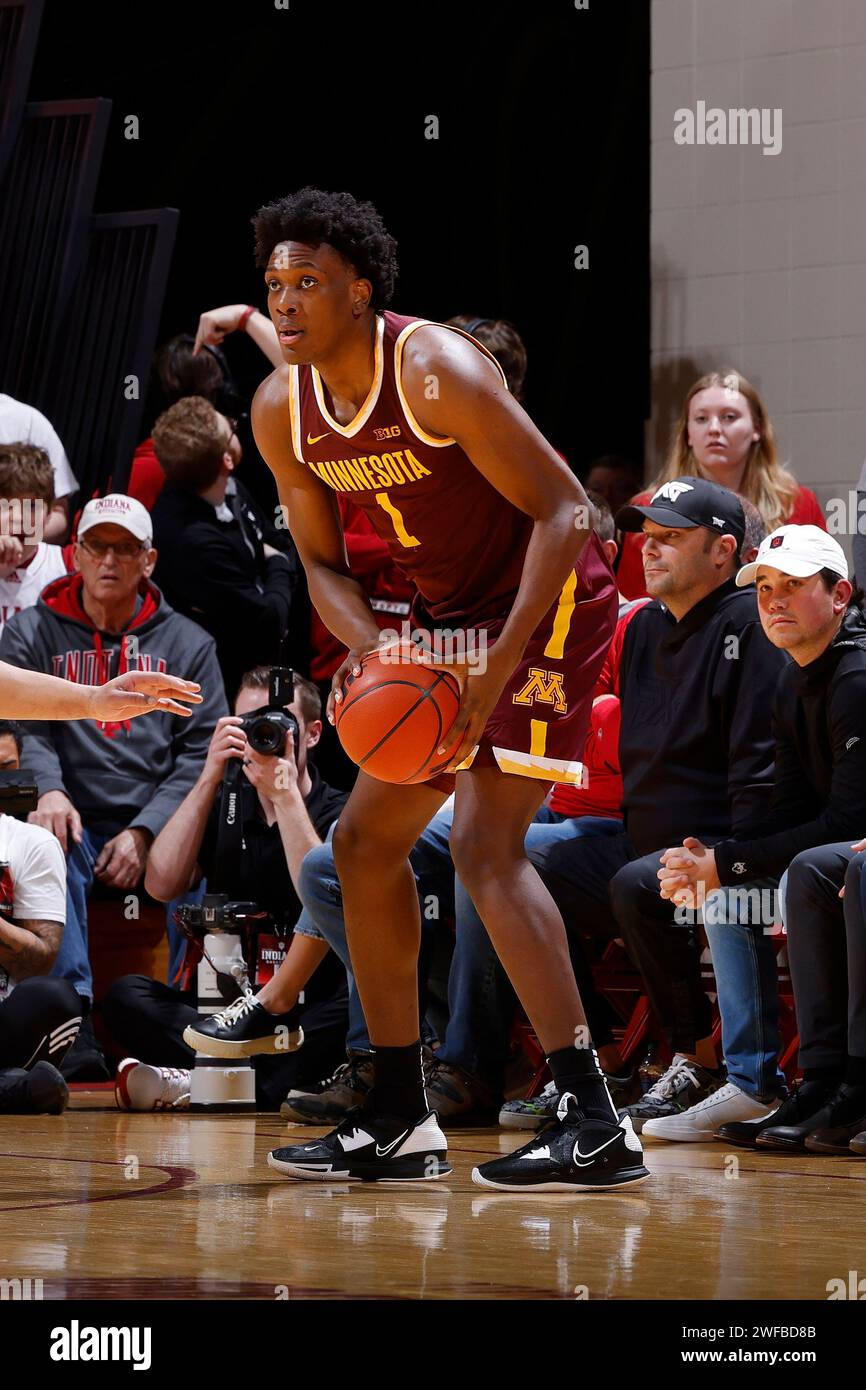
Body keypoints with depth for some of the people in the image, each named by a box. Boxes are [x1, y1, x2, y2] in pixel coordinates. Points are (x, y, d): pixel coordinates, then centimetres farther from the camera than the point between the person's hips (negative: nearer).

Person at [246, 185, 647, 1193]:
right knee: (365, 840, 10)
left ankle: (594, 1126, -24)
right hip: (448, 619, 9)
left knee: (483, 843, -22)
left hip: (548, 603, -9)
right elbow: (322, 562, 7)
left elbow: (563, 510, -23)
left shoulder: (438, 373, -24)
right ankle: (399, 1124, 18)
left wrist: (500, 670, -30)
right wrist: (367, 646, -16)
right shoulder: (280, 411, -2)